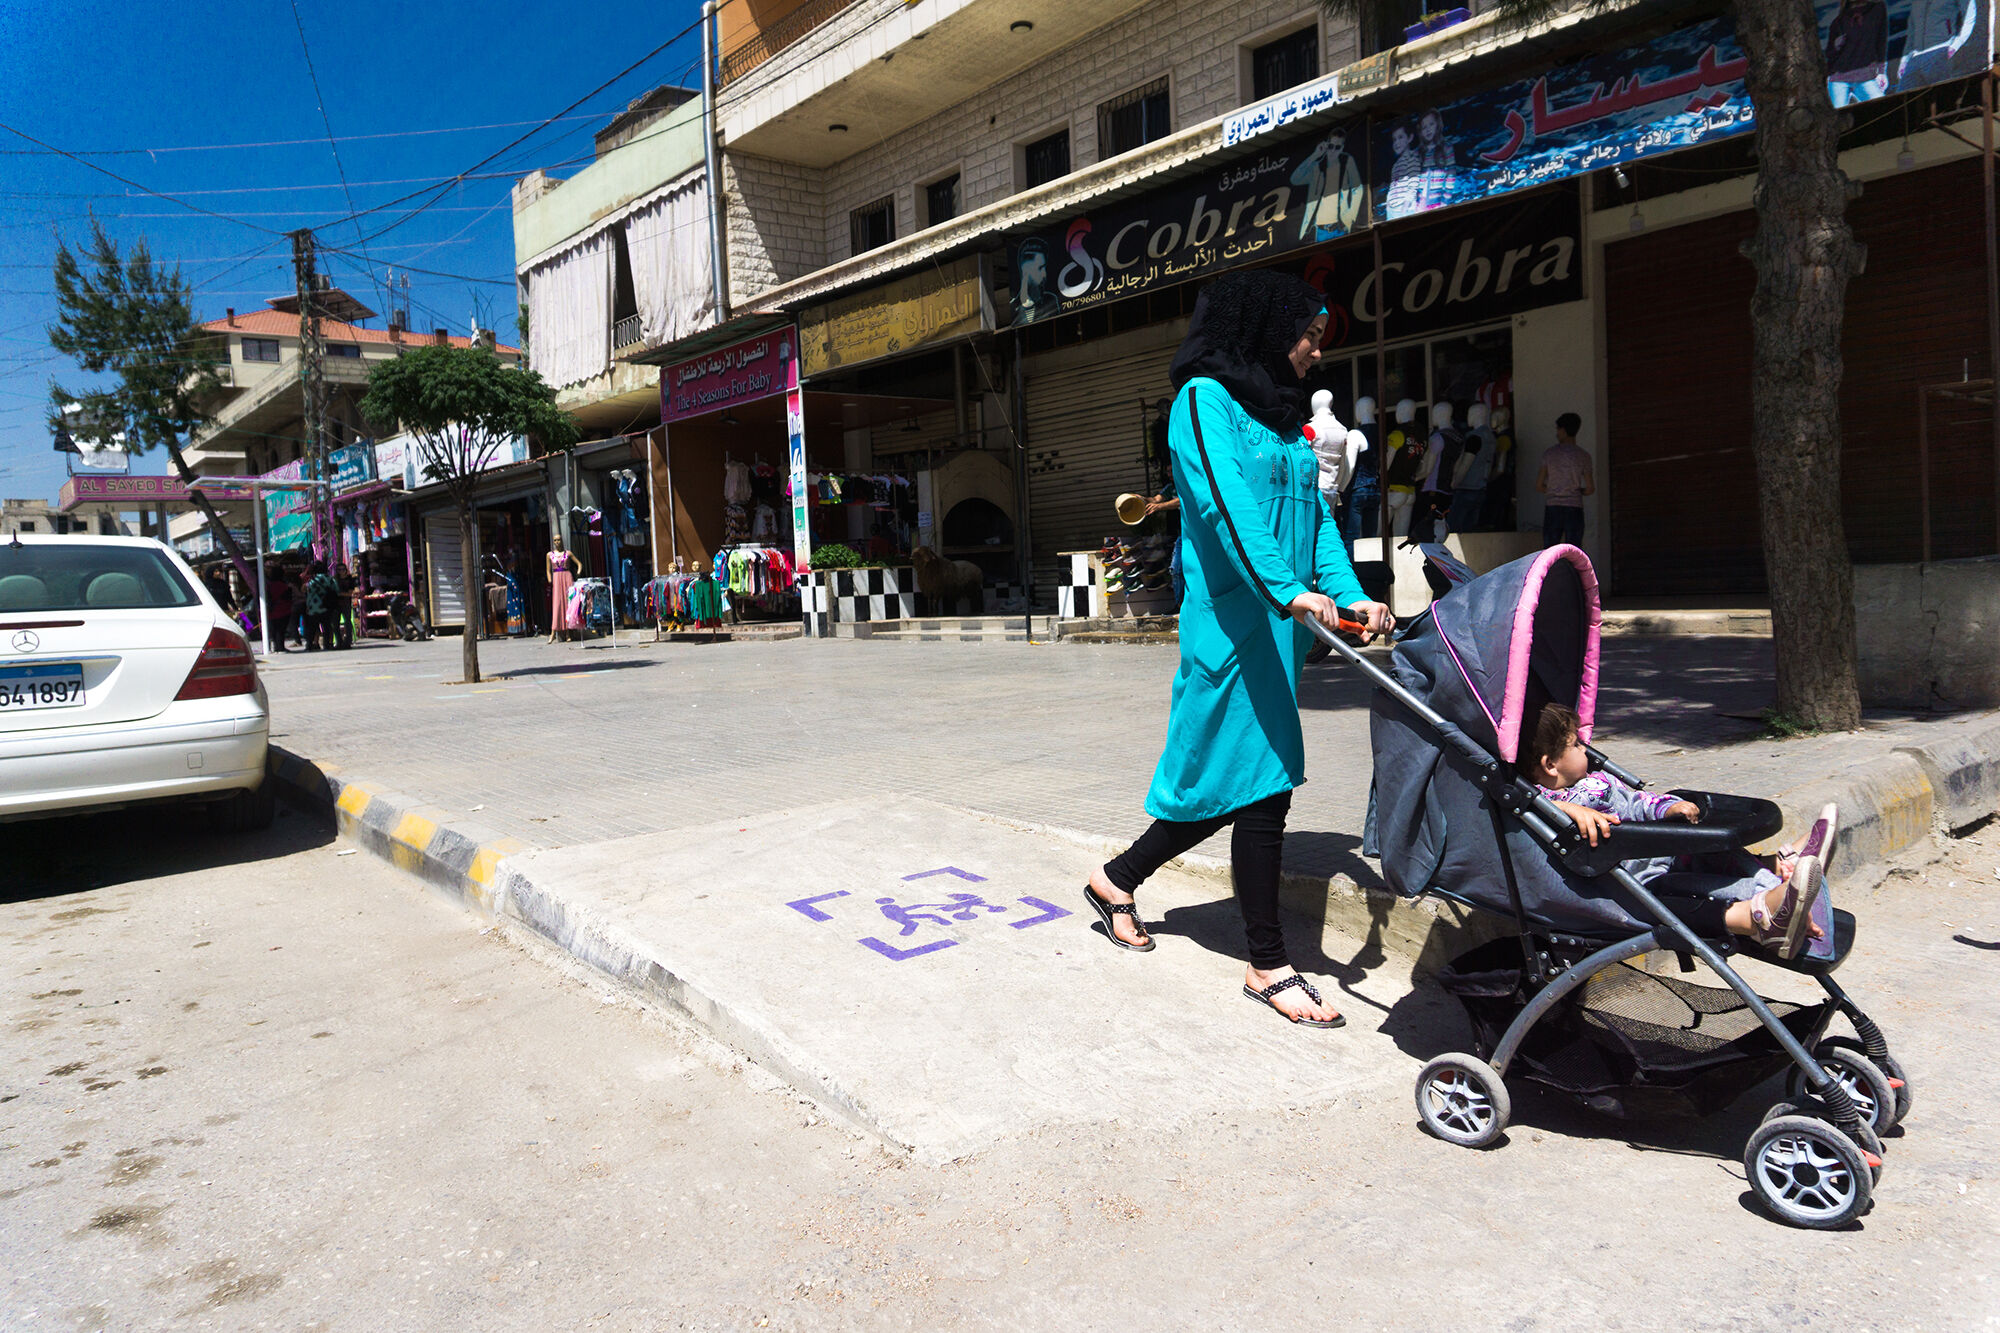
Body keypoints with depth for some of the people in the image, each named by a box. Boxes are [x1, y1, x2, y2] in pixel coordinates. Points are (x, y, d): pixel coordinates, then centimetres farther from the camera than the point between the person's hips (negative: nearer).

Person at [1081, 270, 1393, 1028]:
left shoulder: (1282, 418, 21)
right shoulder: (1205, 399, -6)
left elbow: (1314, 512, 12)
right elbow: (1225, 502, -21)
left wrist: (1347, 594, -3)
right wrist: (1284, 590, -32)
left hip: (1277, 624, 9)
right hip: (1233, 620, -9)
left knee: (1237, 780, 11)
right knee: (1259, 781, -5)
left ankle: (1117, 880, 30)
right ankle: (1268, 967, 5)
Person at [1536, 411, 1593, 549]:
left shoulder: (1549, 454, 3)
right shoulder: (1583, 456, 2)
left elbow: (1539, 486, 4)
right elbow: (1590, 489, 1)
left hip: (1552, 507, 0)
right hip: (1574, 508, 0)